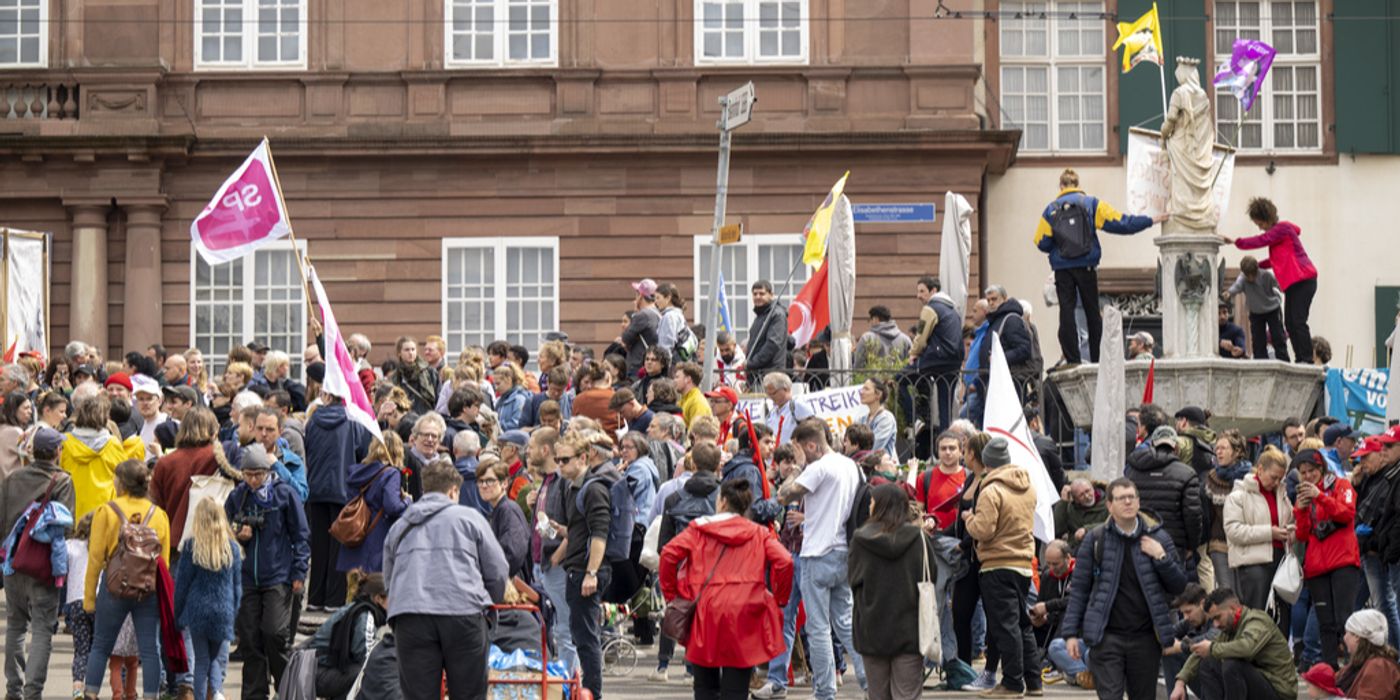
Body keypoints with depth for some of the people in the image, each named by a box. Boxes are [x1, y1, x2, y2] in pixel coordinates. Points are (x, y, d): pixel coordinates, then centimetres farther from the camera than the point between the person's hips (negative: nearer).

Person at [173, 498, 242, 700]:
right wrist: (234, 612, 18)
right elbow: (237, 585, 8)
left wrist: (178, 615, 9)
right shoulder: (232, 547, 2)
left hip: (197, 610, -1)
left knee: (201, 660, 8)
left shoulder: (191, 546, -5)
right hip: (223, 611, 1)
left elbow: (182, 583, 0)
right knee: (219, 657, 10)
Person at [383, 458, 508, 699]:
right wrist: (488, 604, 30)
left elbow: (388, 579, 27)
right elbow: (498, 572, 13)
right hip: (464, 613, -2)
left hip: (409, 618, 2)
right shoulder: (469, 517, 14)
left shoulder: (399, 526, 24)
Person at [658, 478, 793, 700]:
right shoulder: (759, 533, 11)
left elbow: (669, 554, -3)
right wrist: (779, 599, 8)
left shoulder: (699, 528, 10)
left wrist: (671, 594, 7)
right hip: (744, 616, 0)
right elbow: (784, 561, -4)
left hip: (704, 613, 0)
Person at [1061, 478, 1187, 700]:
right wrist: (1070, 632, -2)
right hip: (1107, 637, -2)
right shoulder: (1095, 539, 1)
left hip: (1145, 637, 2)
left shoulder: (1158, 538, 5)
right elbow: (1079, 588, 3)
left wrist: (1161, 557, -10)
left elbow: (1179, 585, 6)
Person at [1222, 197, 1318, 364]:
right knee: (1290, 323, 5)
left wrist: (1235, 242, -16)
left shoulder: (1283, 228, -9)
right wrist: (1257, 266, 16)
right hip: (1293, 283, 10)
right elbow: (1276, 260, 26)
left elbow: (1261, 240, -18)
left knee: (1298, 321, -15)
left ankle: (1306, 360, -16)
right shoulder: (1276, 231, 19)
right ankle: (1299, 360, 4)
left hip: (1303, 280, -10)